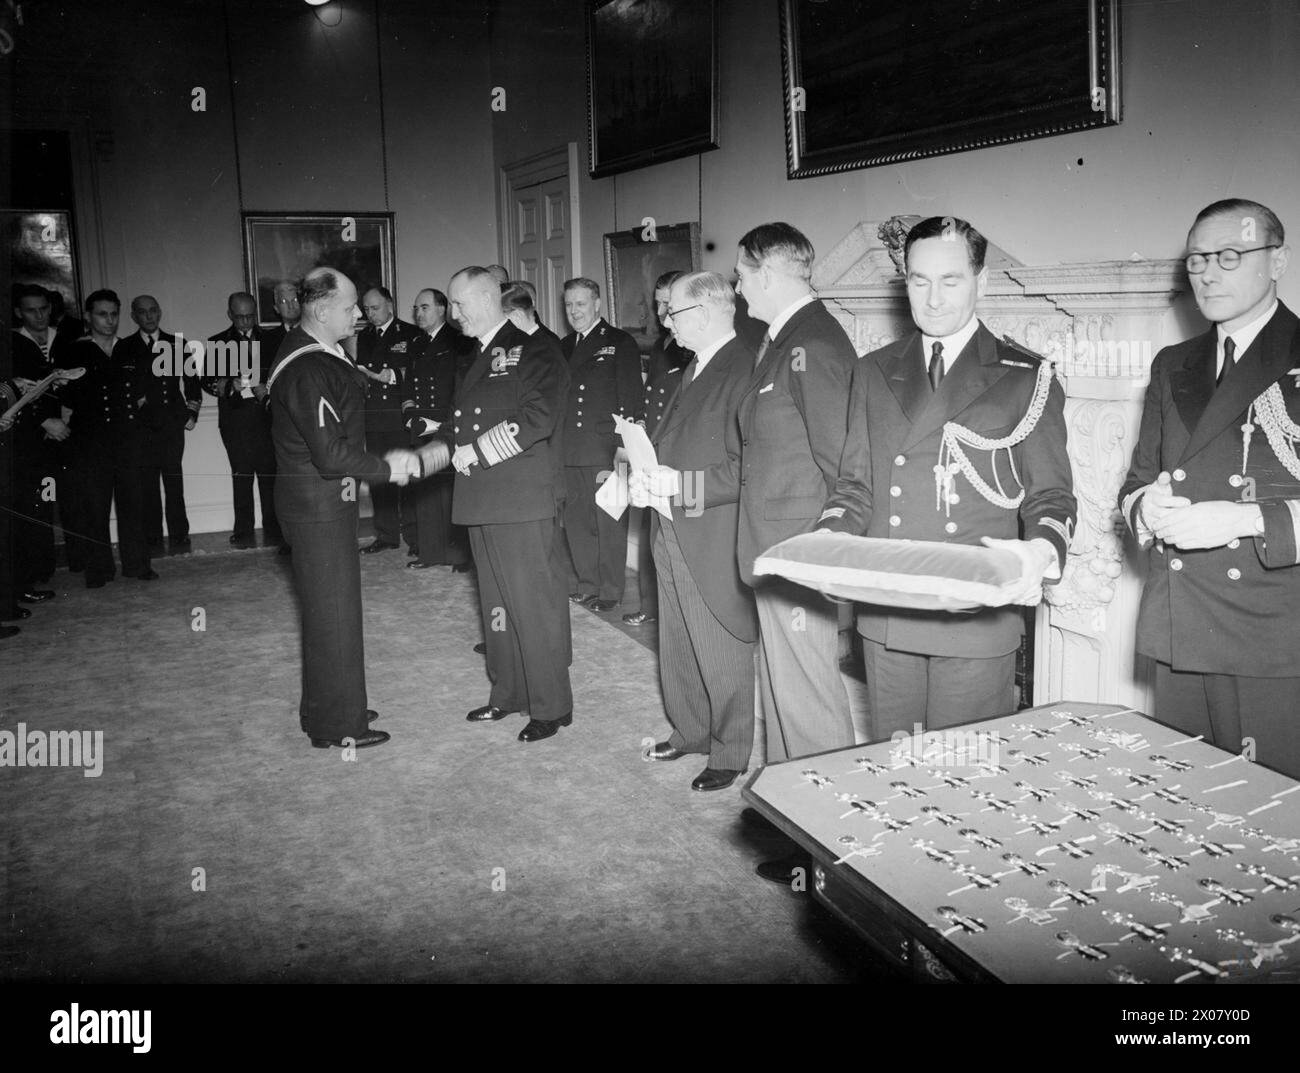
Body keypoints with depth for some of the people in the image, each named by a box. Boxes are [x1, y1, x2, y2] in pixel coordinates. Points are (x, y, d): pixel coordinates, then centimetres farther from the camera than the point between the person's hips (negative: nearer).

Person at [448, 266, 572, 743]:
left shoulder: (533, 349, -7)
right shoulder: (475, 358, 20)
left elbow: (539, 417, -19)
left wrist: (479, 451, -16)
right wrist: (459, 449, 5)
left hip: (521, 497, -9)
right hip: (481, 498, 9)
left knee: (533, 601, -4)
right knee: (496, 602, 15)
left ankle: (551, 706, 6)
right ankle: (507, 693, 28)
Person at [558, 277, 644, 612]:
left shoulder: (620, 343, 0)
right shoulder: (563, 346, 18)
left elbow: (632, 401, -6)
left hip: (604, 450, -5)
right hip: (568, 452, 6)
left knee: (609, 523, 0)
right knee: (575, 521, 9)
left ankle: (610, 591, 9)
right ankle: (582, 584, 22)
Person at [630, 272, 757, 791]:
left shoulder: (745, 371, -17)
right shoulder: (694, 370, 14)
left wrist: (680, 484, -22)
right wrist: (645, 476, 1)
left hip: (714, 540, -9)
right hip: (673, 536, 9)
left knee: (723, 654, 5)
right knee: (677, 645, 20)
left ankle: (731, 753, 21)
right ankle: (688, 732, 37)